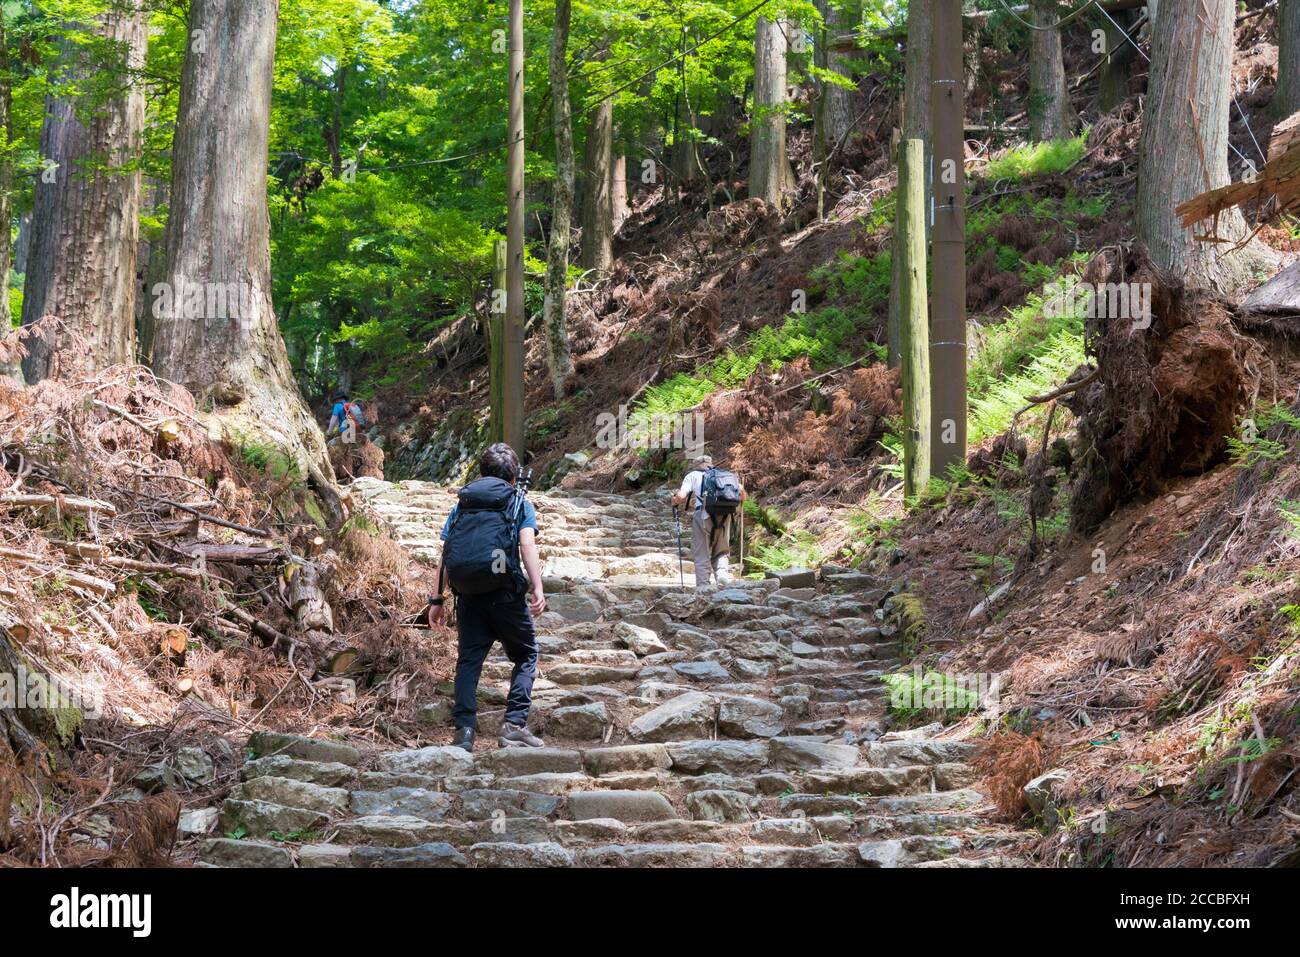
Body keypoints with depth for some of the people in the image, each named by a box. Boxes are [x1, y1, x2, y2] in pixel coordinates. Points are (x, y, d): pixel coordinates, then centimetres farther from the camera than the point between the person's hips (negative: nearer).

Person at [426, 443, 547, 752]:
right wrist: (537, 589, -15)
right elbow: (527, 545, -8)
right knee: (526, 655, 13)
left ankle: (464, 729, -5)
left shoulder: (462, 504, 17)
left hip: (469, 595, 3)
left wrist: (438, 599, 13)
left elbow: (445, 554, 11)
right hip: (506, 593, -3)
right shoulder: (520, 503, 8)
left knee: (468, 662, 8)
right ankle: (514, 725, 0)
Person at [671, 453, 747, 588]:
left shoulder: (692, 475, 14)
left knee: (702, 555, 4)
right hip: (724, 515, 3)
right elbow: (740, 489, 10)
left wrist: (675, 501, 21)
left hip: (703, 515, -3)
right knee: (721, 552, 16)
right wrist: (743, 496, 31)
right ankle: (723, 573, -11)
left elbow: (681, 496, 0)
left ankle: (703, 587, -2)